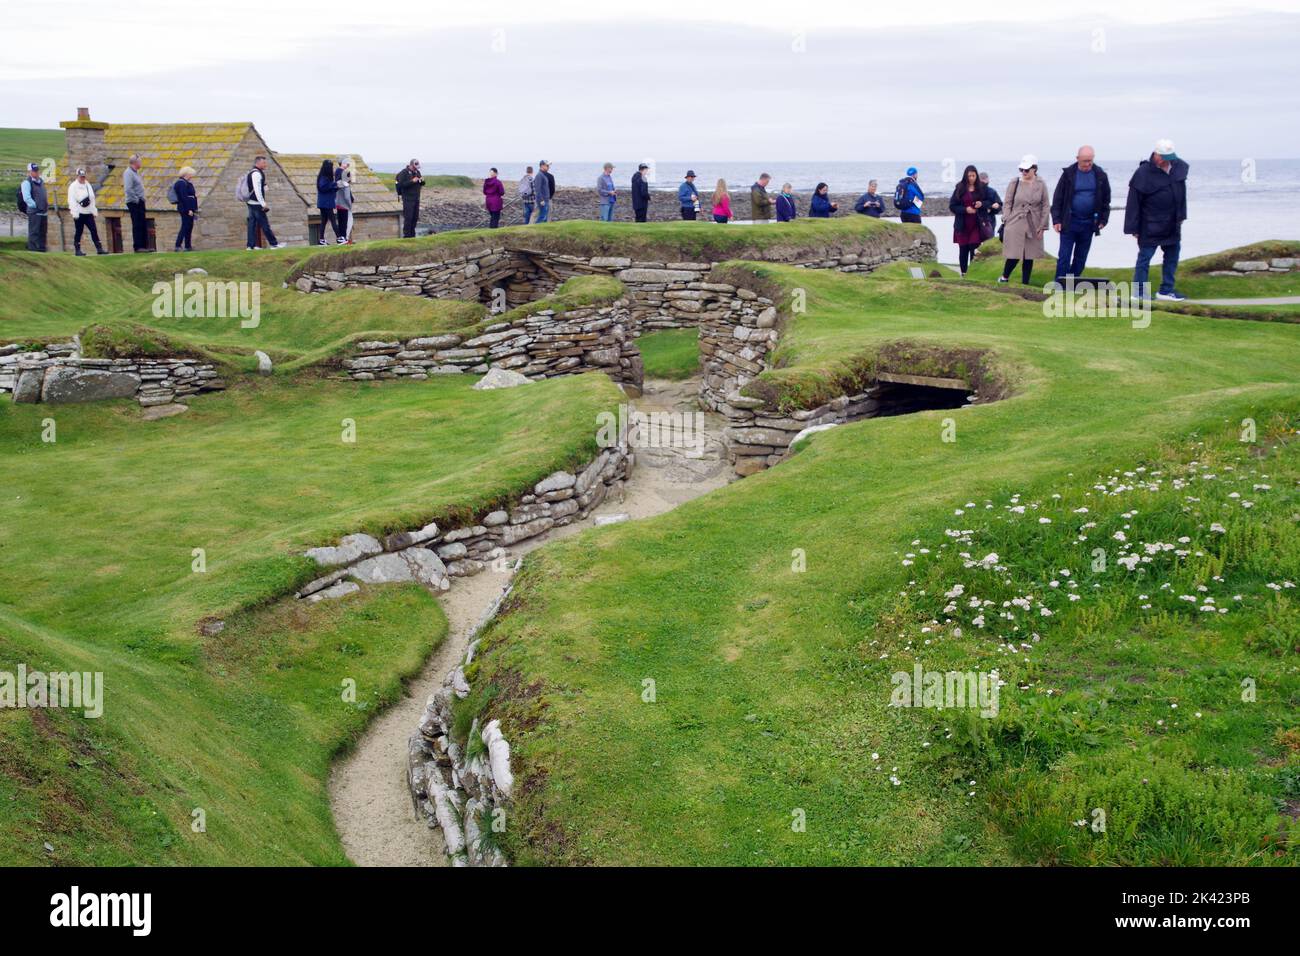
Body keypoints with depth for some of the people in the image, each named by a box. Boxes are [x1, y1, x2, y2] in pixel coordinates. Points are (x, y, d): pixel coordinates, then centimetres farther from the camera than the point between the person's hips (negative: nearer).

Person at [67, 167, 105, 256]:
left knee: (94, 230, 0)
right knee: (78, 231, -2)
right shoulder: (73, 186, -4)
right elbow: (71, 200, -11)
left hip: (88, 212, 6)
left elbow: (92, 199, 19)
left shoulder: (88, 185, 16)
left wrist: (94, 211, 14)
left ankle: (99, 248, 0)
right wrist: (75, 213, -17)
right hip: (79, 213, -6)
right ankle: (77, 250, 2)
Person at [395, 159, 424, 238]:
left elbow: (421, 184, 17)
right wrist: (412, 181, -23)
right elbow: (401, 184, -18)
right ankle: (406, 235, -3)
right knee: (408, 217, -9)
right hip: (408, 198, -7)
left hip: (416, 198, 7)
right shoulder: (404, 173, -9)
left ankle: (412, 234, 16)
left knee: (415, 217, 7)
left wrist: (422, 181, -6)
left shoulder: (417, 172, 12)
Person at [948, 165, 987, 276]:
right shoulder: (960, 189, 1)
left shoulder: (981, 188, 2)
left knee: (974, 249, -10)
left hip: (976, 225, -1)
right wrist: (965, 209, -15)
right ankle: (963, 273, 19)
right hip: (962, 225, 1)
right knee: (963, 250, 8)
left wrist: (982, 204, -12)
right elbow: (952, 206, 0)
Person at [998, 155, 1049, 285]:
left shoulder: (1040, 185, 2)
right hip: (1015, 225, -2)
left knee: (1029, 257, 6)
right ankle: (1004, 278, 18)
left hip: (1033, 227, 2)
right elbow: (1007, 204, 3)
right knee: (1014, 255, -5)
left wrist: (1042, 226, -1)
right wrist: (1005, 222, -3)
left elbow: (1045, 206, 4)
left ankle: (1025, 283, 16)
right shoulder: (1014, 183, 0)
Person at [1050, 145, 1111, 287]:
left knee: (1081, 257, 9)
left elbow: (1105, 199, 9)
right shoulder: (1068, 174, -5)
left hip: (1088, 223, 3)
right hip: (1069, 222, -2)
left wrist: (1103, 219, 4)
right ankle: (1059, 285, -1)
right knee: (1064, 256, -4)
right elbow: (1058, 197, -2)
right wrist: (1056, 220, -7)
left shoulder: (1100, 175, 1)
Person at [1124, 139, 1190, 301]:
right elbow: (1133, 203, -14)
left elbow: (1181, 193, 15)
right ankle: (1139, 293, 6)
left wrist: (1181, 215, 17)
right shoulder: (1143, 173, -18)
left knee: (1172, 256, 13)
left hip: (1172, 226, 7)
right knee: (1144, 258, -1)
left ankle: (1166, 290, 24)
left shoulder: (1179, 167, 0)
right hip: (1150, 227, -7)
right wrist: (1133, 228, -13)